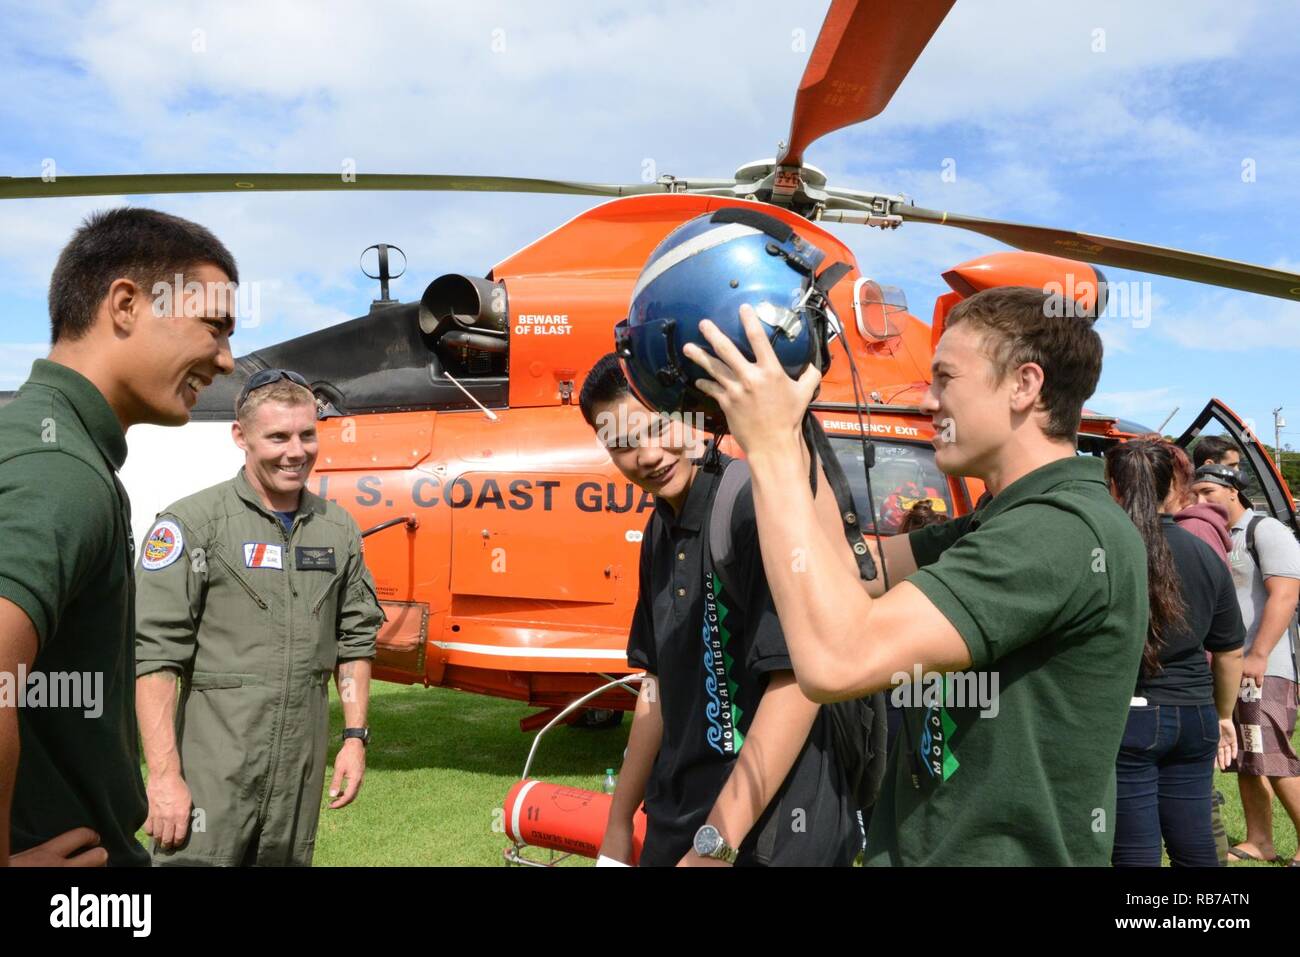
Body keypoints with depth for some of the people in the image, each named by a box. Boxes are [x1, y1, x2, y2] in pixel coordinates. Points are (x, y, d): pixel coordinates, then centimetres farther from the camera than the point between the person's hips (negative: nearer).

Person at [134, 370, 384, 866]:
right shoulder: (192, 522, -9)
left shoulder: (338, 528, 6)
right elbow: (155, 653, -12)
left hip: (303, 768, 5)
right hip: (215, 766, -4)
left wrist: (355, 736, 8)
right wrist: (164, 774, -15)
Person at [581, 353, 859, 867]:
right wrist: (619, 820, 14)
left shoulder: (759, 506, -20)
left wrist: (715, 845, -22)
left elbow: (798, 680, -24)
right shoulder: (660, 530, 5)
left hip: (768, 833, -7)